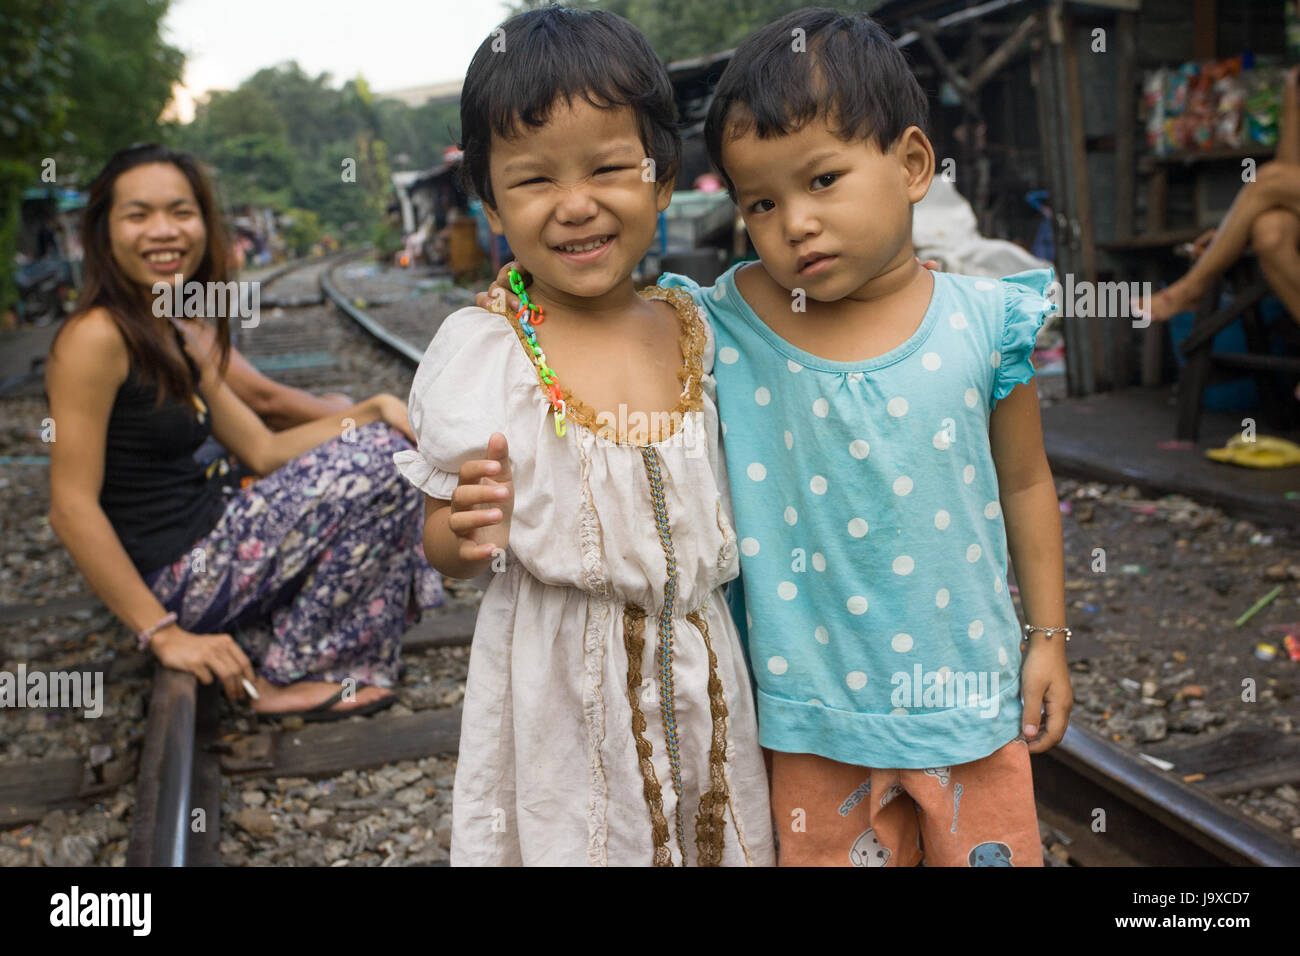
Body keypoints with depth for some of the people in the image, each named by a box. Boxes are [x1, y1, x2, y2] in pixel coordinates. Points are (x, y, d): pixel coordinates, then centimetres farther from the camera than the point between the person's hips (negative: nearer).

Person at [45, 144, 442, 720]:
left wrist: (373, 411, 0)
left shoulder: (180, 341, 12)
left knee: (390, 451, 13)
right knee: (380, 463, -11)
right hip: (177, 579, -9)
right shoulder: (96, 338, -16)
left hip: (210, 537, 9)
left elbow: (265, 451, 12)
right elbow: (72, 507, -19)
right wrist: (164, 634, -21)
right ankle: (288, 676, -2)